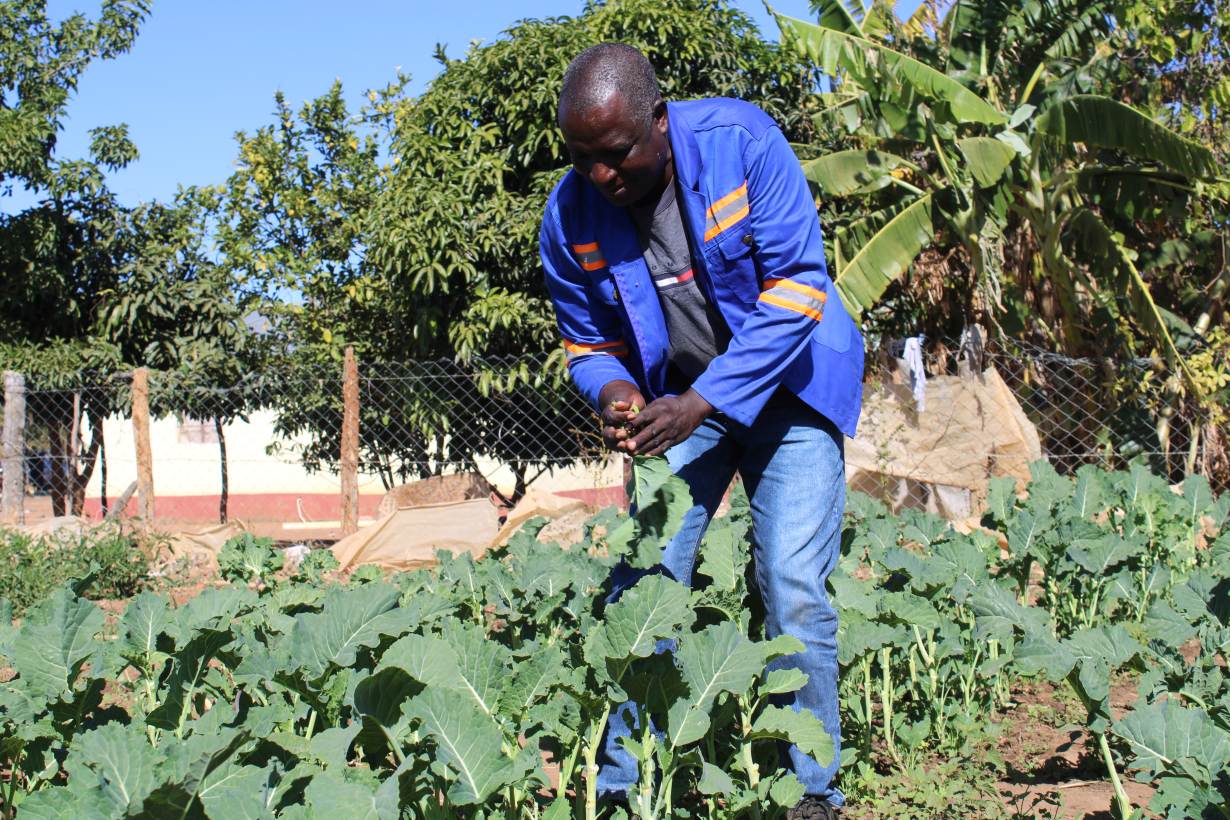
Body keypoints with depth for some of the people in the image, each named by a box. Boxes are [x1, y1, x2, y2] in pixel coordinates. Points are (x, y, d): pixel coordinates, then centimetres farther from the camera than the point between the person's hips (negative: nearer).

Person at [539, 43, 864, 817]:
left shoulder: (741, 142, -22)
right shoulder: (570, 216, -12)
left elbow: (797, 286, -22)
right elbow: (590, 343, 2)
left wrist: (702, 403, -29)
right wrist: (616, 393, -23)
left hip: (785, 388, -3)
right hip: (678, 405, 3)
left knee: (792, 587, -12)